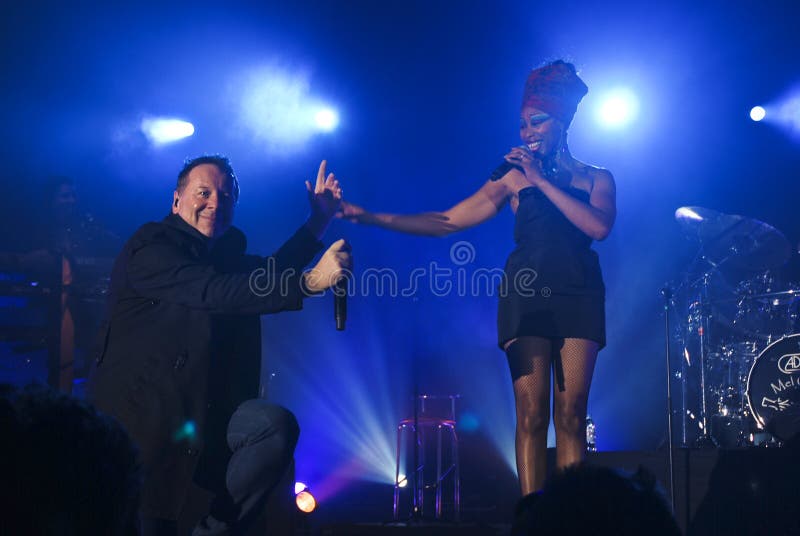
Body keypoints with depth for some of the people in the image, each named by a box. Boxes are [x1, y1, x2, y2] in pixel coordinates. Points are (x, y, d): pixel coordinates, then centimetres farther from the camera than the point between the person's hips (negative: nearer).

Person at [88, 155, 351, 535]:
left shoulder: (224, 251, 13)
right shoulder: (150, 248, -12)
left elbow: (265, 274, 35)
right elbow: (212, 292, -29)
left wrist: (318, 222, 27)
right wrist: (310, 282, -37)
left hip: (202, 416, 6)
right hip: (142, 417, -6)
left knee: (275, 425, -20)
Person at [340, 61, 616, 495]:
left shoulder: (595, 178, 11)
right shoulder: (514, 177, 11)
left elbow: (598, 226, -10)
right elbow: (445, 222, 6)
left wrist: (542, 181, -8)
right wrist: (372, 218, -3)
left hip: (579, 297, 0)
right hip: (527, 295, 0)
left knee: (571, 415, -4)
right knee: (531, 414, -9)